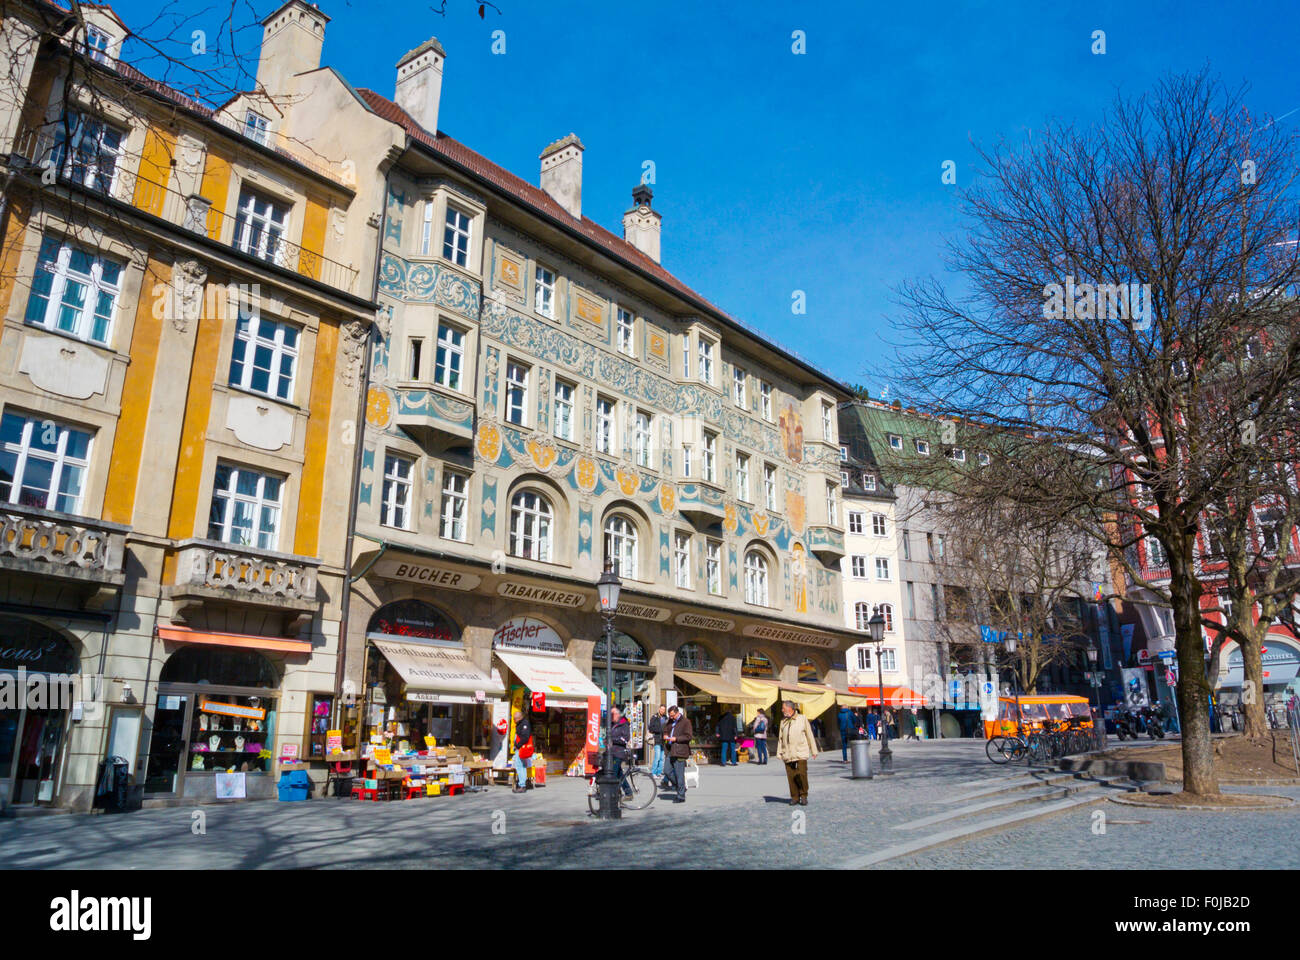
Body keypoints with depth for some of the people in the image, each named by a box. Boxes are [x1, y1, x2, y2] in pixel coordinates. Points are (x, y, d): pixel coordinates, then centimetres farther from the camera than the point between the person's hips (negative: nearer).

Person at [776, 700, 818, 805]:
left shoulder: (802, 718, 6)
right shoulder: (783, 722, 16)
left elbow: (809, 735, 7)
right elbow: (780, 738, 17)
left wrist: (814, 751, 5)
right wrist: (779, 753, 9)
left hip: (801, 753, -3)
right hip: (787, 755, 3)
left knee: (802, 775, -10)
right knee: (791, 776, -1)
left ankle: (804, 796, 6)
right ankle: (795, 797, 10)